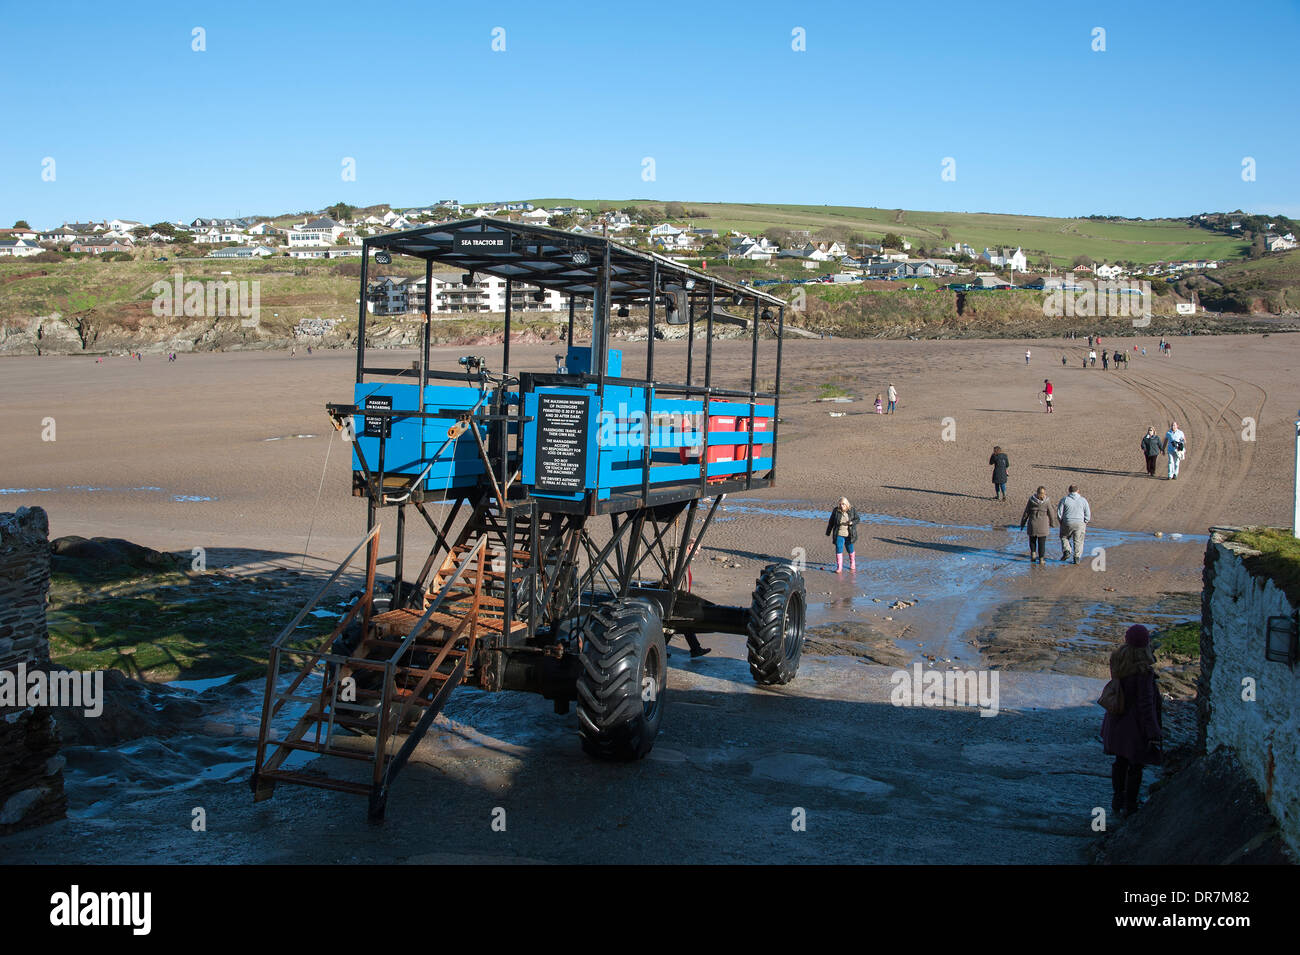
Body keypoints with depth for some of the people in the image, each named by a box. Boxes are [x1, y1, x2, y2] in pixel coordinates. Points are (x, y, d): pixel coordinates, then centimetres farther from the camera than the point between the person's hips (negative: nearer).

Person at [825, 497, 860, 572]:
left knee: (850, 549, 12)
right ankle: (839, 567, -5)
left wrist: (851, 522, -21)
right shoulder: (836, 511, -4)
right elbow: (831, 522, 5)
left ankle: (852, 565, 34)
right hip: (839, 534, 0)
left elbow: (857, 519, 1)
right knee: (838, 549, -8)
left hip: (849, 534, 0)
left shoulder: (853, 510, -4)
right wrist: (828, 532, 11)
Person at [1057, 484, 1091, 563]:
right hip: (1080, 524, 1)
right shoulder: (1083, 500, -1)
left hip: (1067, 523, -1)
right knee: (1078, 541, 11)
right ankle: (1076, 558, 11)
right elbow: (1088, 514, 1)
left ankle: (1066, 552, 4)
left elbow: (1059, 513, -4)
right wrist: (1084, 524, 10)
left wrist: (1061, 523, 9)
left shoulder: (1064, 499, -4)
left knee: (1064, 537, 21)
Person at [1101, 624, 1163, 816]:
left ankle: (1117, 799, 35)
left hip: (1117, 722, 6)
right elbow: (1145, 703, -25)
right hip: (1136, 725, -6)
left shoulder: (1117, 662, -8)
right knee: (1136, 765, 12)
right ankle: (1130, 805, 24)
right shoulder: (1144, 670, -28)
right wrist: (1153, 733, -19)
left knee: (1120, 760, 23)